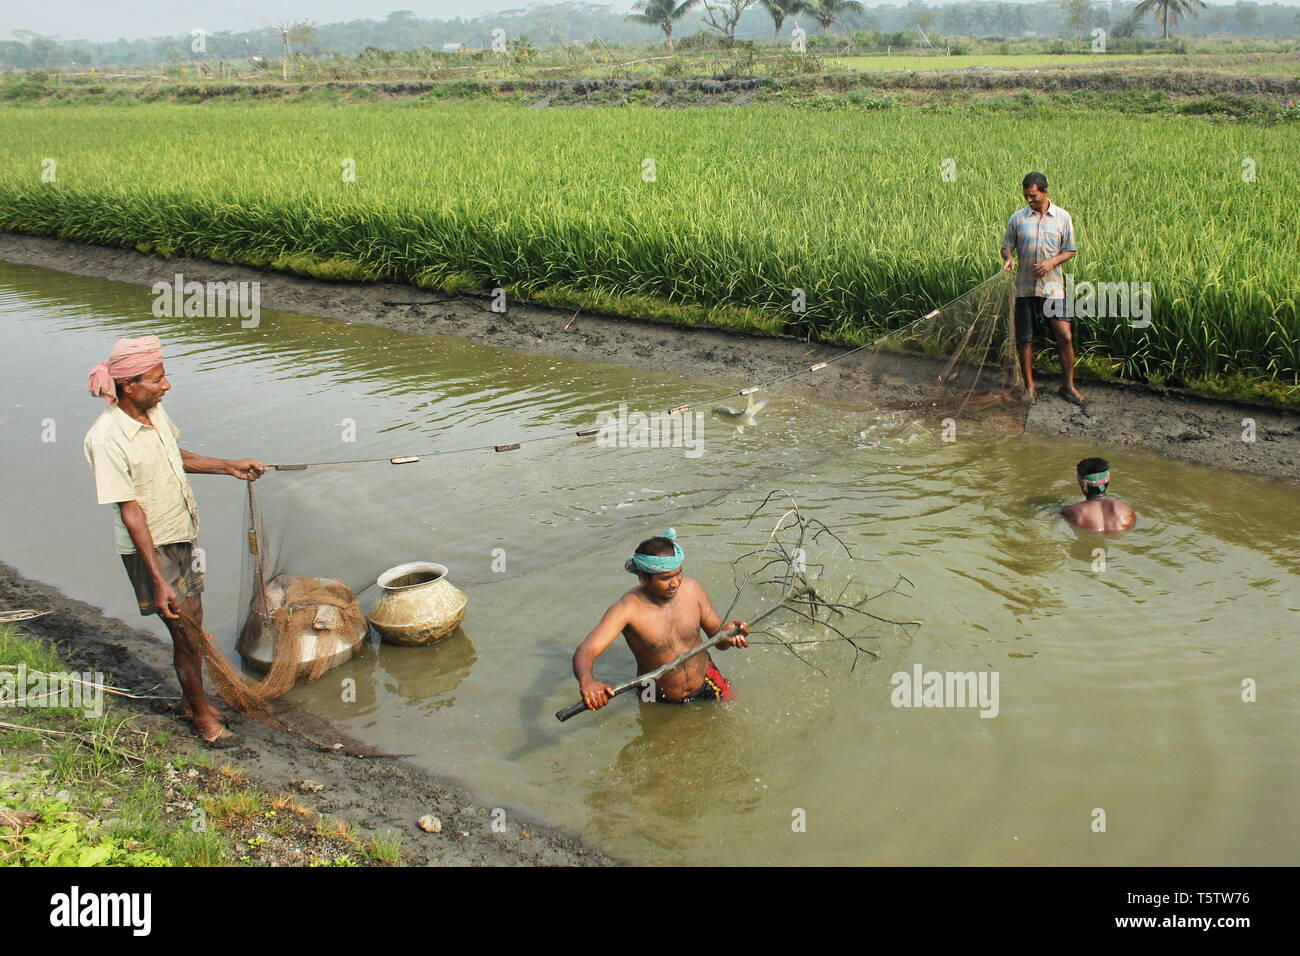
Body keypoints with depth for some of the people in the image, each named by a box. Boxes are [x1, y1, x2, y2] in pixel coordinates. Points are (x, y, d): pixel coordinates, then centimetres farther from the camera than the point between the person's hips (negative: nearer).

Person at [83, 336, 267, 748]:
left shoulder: (153, 410, -1)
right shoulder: (106, 439, -25)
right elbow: (131, 513, -25)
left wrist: (230, 466, 14)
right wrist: (159, 580, -24)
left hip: (182, 535, 8)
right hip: (149, 547, -8)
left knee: (193, 620, 17)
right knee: (184, 632, 1)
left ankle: (191, 703, 36)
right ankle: (201, 714, 21)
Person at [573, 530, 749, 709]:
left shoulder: (691, 588, -15)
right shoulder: (628, 609, -28)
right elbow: (584, 651, -38)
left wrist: (727, 634, -29)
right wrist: (587, 682, -62)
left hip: (707, 684, 3)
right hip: (661, 703, -3)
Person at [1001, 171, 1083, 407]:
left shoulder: (1062, 218, 2)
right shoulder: (1017, 218, 2)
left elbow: (1070, 251, 7)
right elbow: (1007, 247, 9)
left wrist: (1053, 261, -12)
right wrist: (1008, 258, -14)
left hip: (1052, 287, -1)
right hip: (1025, 287, 1)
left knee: (1065, 336, -5)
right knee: (1025, 338, 6)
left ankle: (1069, 386, 8)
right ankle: (1029, 385, 19)